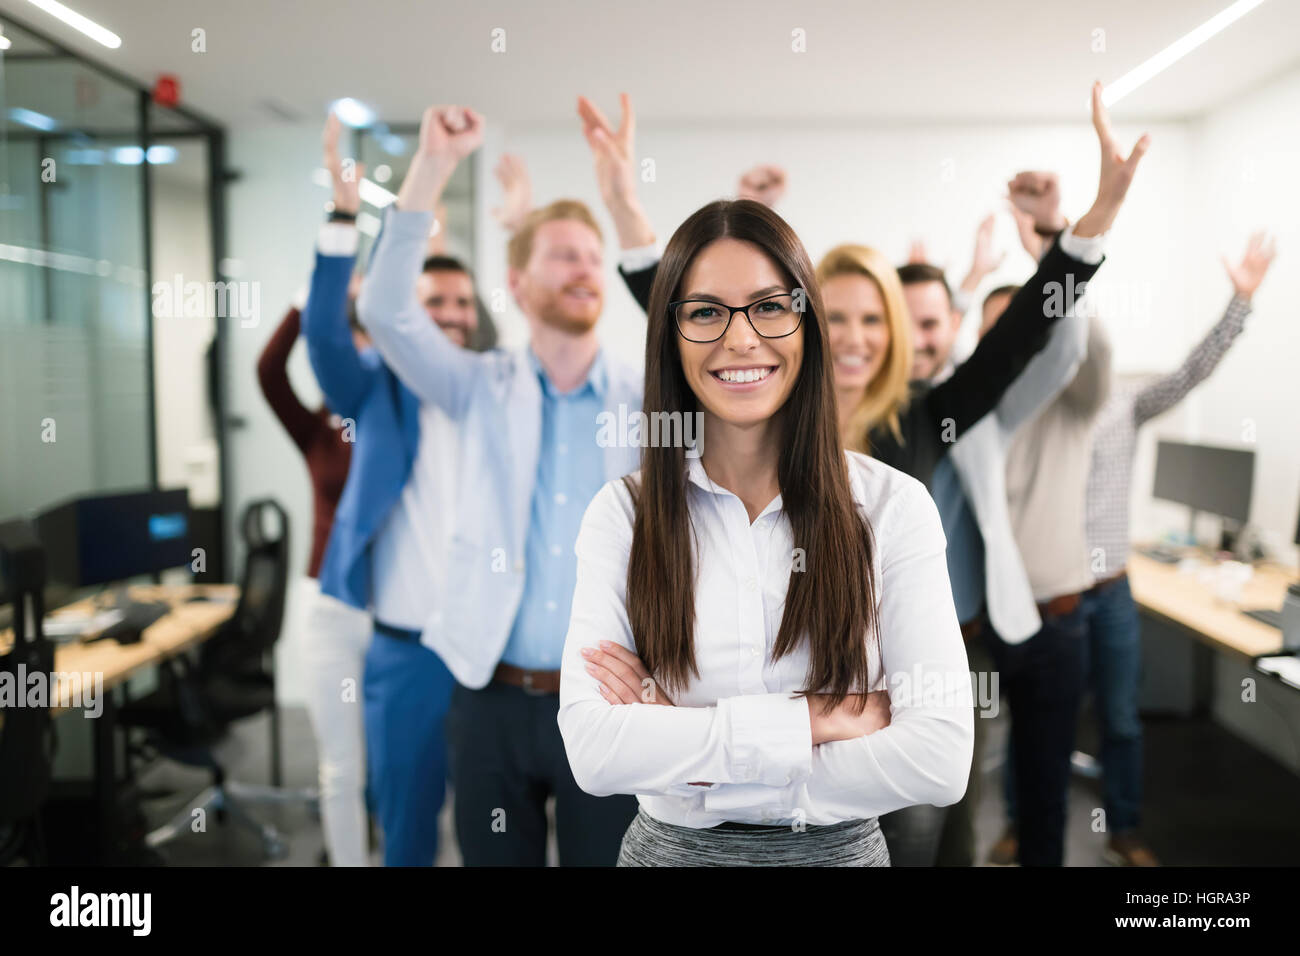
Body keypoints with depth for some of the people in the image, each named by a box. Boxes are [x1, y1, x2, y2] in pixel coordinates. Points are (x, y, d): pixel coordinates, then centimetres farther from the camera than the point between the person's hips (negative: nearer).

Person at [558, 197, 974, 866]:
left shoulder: (891, 505, -11)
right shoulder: (622, 513, -9)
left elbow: (941, 760, -19)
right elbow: (591, 749, -19)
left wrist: (682, 743, -19)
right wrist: (813, 719, -22)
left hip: (840, 849, 0)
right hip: (669, 848, 1)